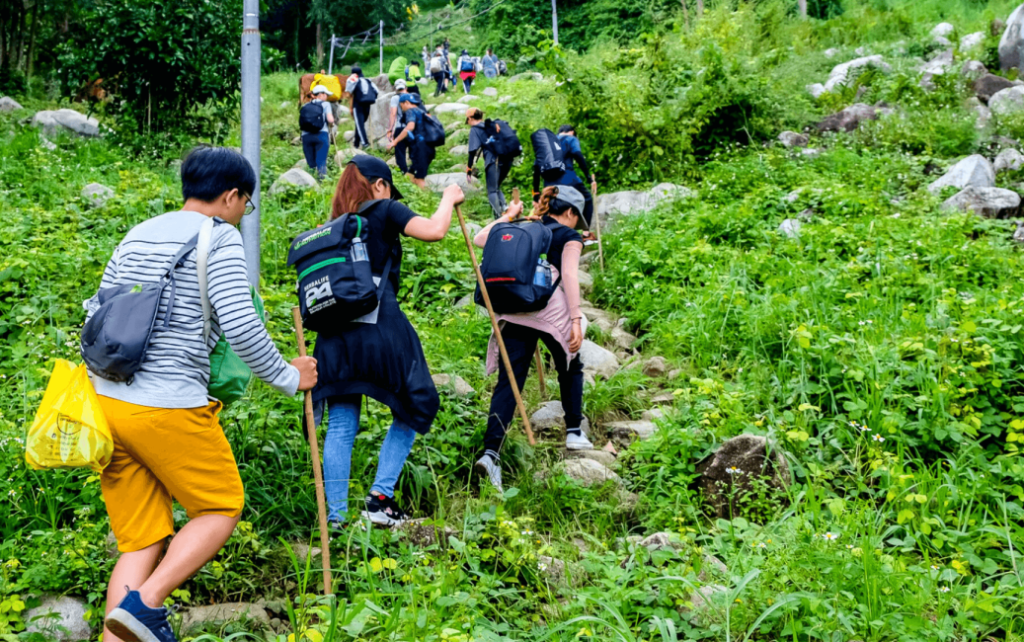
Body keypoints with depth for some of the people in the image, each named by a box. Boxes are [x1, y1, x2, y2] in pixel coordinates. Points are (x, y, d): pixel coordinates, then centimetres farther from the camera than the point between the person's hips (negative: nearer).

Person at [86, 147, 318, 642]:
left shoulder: (137, 235, 18)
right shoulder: (219, 237, -5)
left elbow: (97, 315, 20)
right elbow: (240, 326, -13)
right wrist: (287, 377, -1)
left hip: (107, 401, 7)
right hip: (168, 407, -7)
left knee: (141, 539, 12)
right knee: (221, 508, 11)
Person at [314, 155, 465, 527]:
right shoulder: (385, 211, 2)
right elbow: (434, 231, -11)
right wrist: (449, 199, 4)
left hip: (335, 332, 5)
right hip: (380, 326, -5)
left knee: (340, 426, 7)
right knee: (414, 409, 12)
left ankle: (335, 518, 3)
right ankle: (379, 499, 3)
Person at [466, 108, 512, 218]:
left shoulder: (474, 130, 6)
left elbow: (473, 150, -4)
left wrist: (469, 168, -1)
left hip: (493, 160, -7)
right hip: (507, 160, 7)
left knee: (492, 191, -4)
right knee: (496, 187, 20)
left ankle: (499, 215, -17)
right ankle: (505, 207, -1)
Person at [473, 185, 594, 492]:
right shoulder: (569, 236, 9)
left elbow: (480, 239, 25)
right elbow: (570, 275, -5)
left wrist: (508, 217, 36)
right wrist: (576, 320, -11)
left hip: (514, 312, 4)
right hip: (552, 311, -4)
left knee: (509, 380, -1)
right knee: (570, 369, 23)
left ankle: (491, 452, -15)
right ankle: (574, 432, 28)